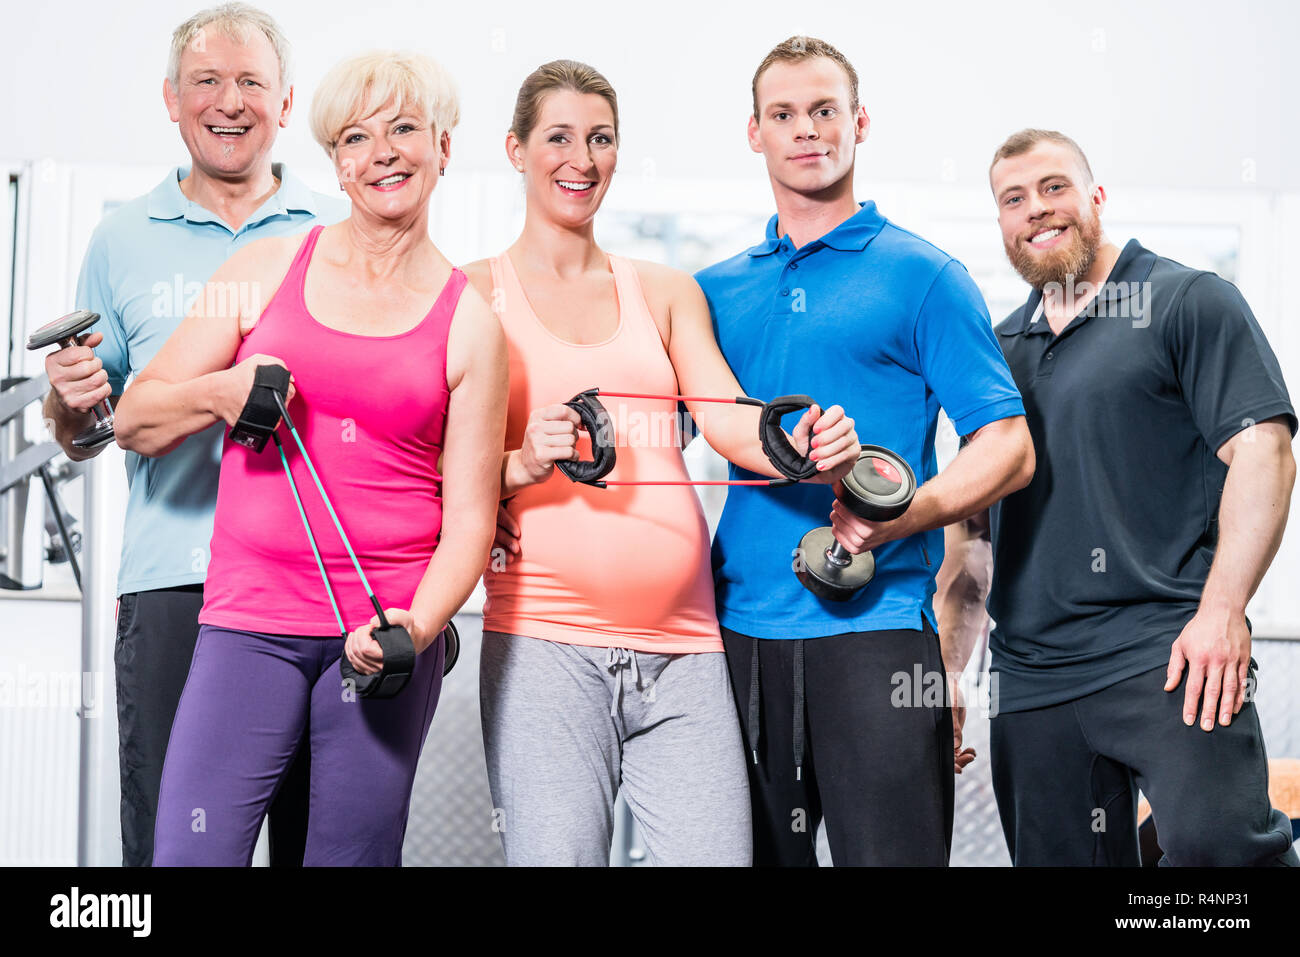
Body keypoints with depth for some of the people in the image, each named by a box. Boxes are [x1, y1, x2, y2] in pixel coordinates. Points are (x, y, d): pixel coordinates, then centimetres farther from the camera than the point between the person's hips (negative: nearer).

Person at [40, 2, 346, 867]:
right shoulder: (124, 242, 13)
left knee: (322, 836, 1)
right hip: (173, 582, 0)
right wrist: (70, 402, -7)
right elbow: (80, 437, 17)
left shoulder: (342, 235, 12)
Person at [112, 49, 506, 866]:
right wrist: (220, 393, -8)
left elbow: (469, 519, 3)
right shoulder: (269, 269, 9)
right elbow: (136, 421, 12)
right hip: (250, 622, 1)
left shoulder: (468, 322, 6)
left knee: (356, 855, 2)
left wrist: (415, 627, -15)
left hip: (385, 631, 0)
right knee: (190, 853, -8)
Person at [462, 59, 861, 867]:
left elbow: (728, 419, 5)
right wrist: (521, 463, -19)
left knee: (715, 850, -4)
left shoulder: (667, 292, 18)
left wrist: (800, 451, -17)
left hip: (682, 647, 3)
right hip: (544, 641, -3)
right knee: (558, 853, -9)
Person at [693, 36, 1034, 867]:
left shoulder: (921, 275, 2)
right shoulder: (718, 290, 15)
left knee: (886, 852, -5)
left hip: (873, 626, -4)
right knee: (756, 853, 9)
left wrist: (899, 514, -19)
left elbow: (1009, 448, -3)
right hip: (741, 627, 4)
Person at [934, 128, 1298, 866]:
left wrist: (1221, 611, -17)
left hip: (1165, 653, -6)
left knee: (1214, 839, -27)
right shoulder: (999, 349, 21)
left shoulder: (1189, 302, 4)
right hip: (1030, 680, 6)